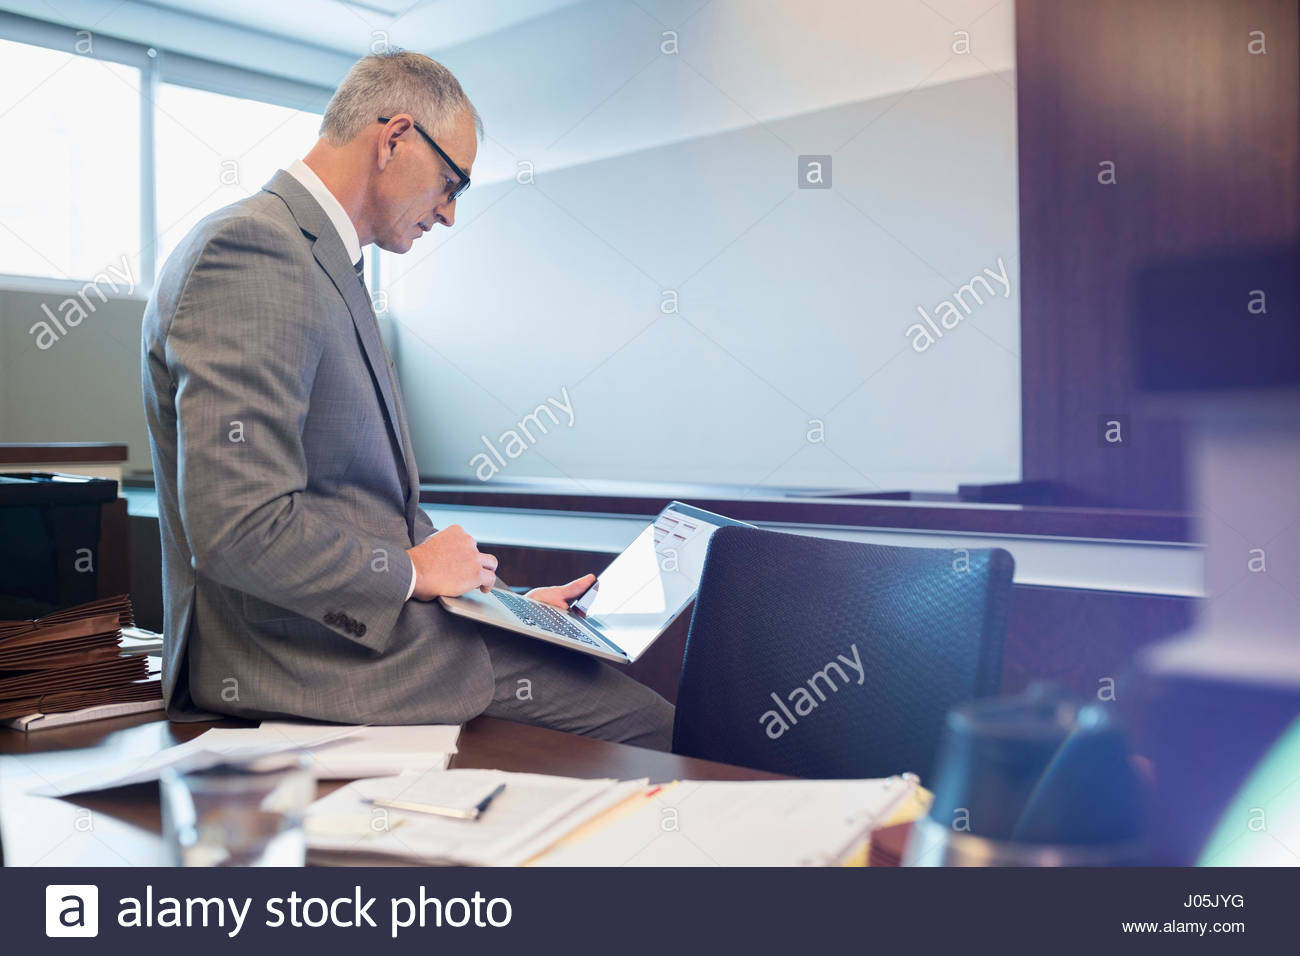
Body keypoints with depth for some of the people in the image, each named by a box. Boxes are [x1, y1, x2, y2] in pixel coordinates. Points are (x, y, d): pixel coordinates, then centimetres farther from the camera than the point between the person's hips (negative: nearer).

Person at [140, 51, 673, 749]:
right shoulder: (252, 248, -16)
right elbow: (240, 529, -26)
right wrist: (413, 572, -11)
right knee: (645, 723, -12)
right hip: (303, 660, -10)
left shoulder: (324, 267, 18)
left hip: (366, 627, 10)